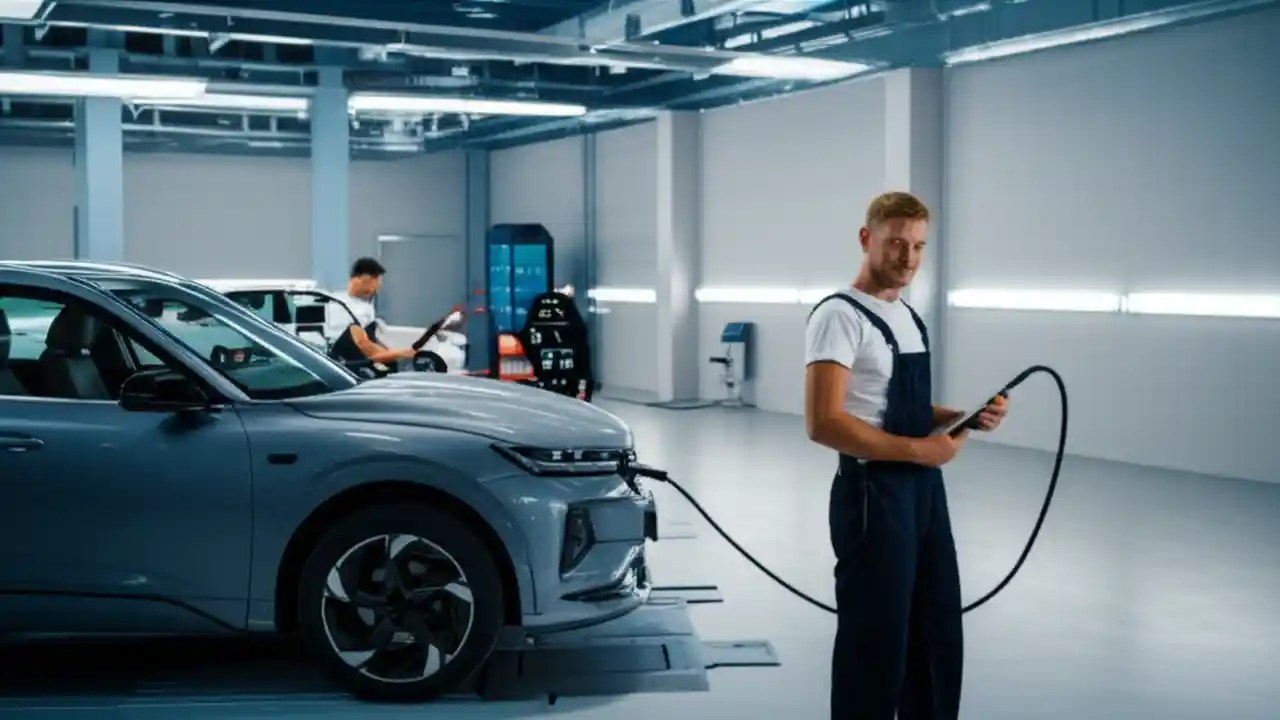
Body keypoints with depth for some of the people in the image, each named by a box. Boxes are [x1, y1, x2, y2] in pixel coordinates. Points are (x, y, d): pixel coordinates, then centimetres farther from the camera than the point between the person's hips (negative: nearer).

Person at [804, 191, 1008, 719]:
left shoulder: (910, 317, 14)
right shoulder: (840, 316, -15)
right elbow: (824, 423, -24)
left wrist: (965, 417, 4)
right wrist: (918, 449, -22)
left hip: (925, 492, 9)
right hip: (873, 497, -9)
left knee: (939, 637, 17)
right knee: (875, 643, 0)